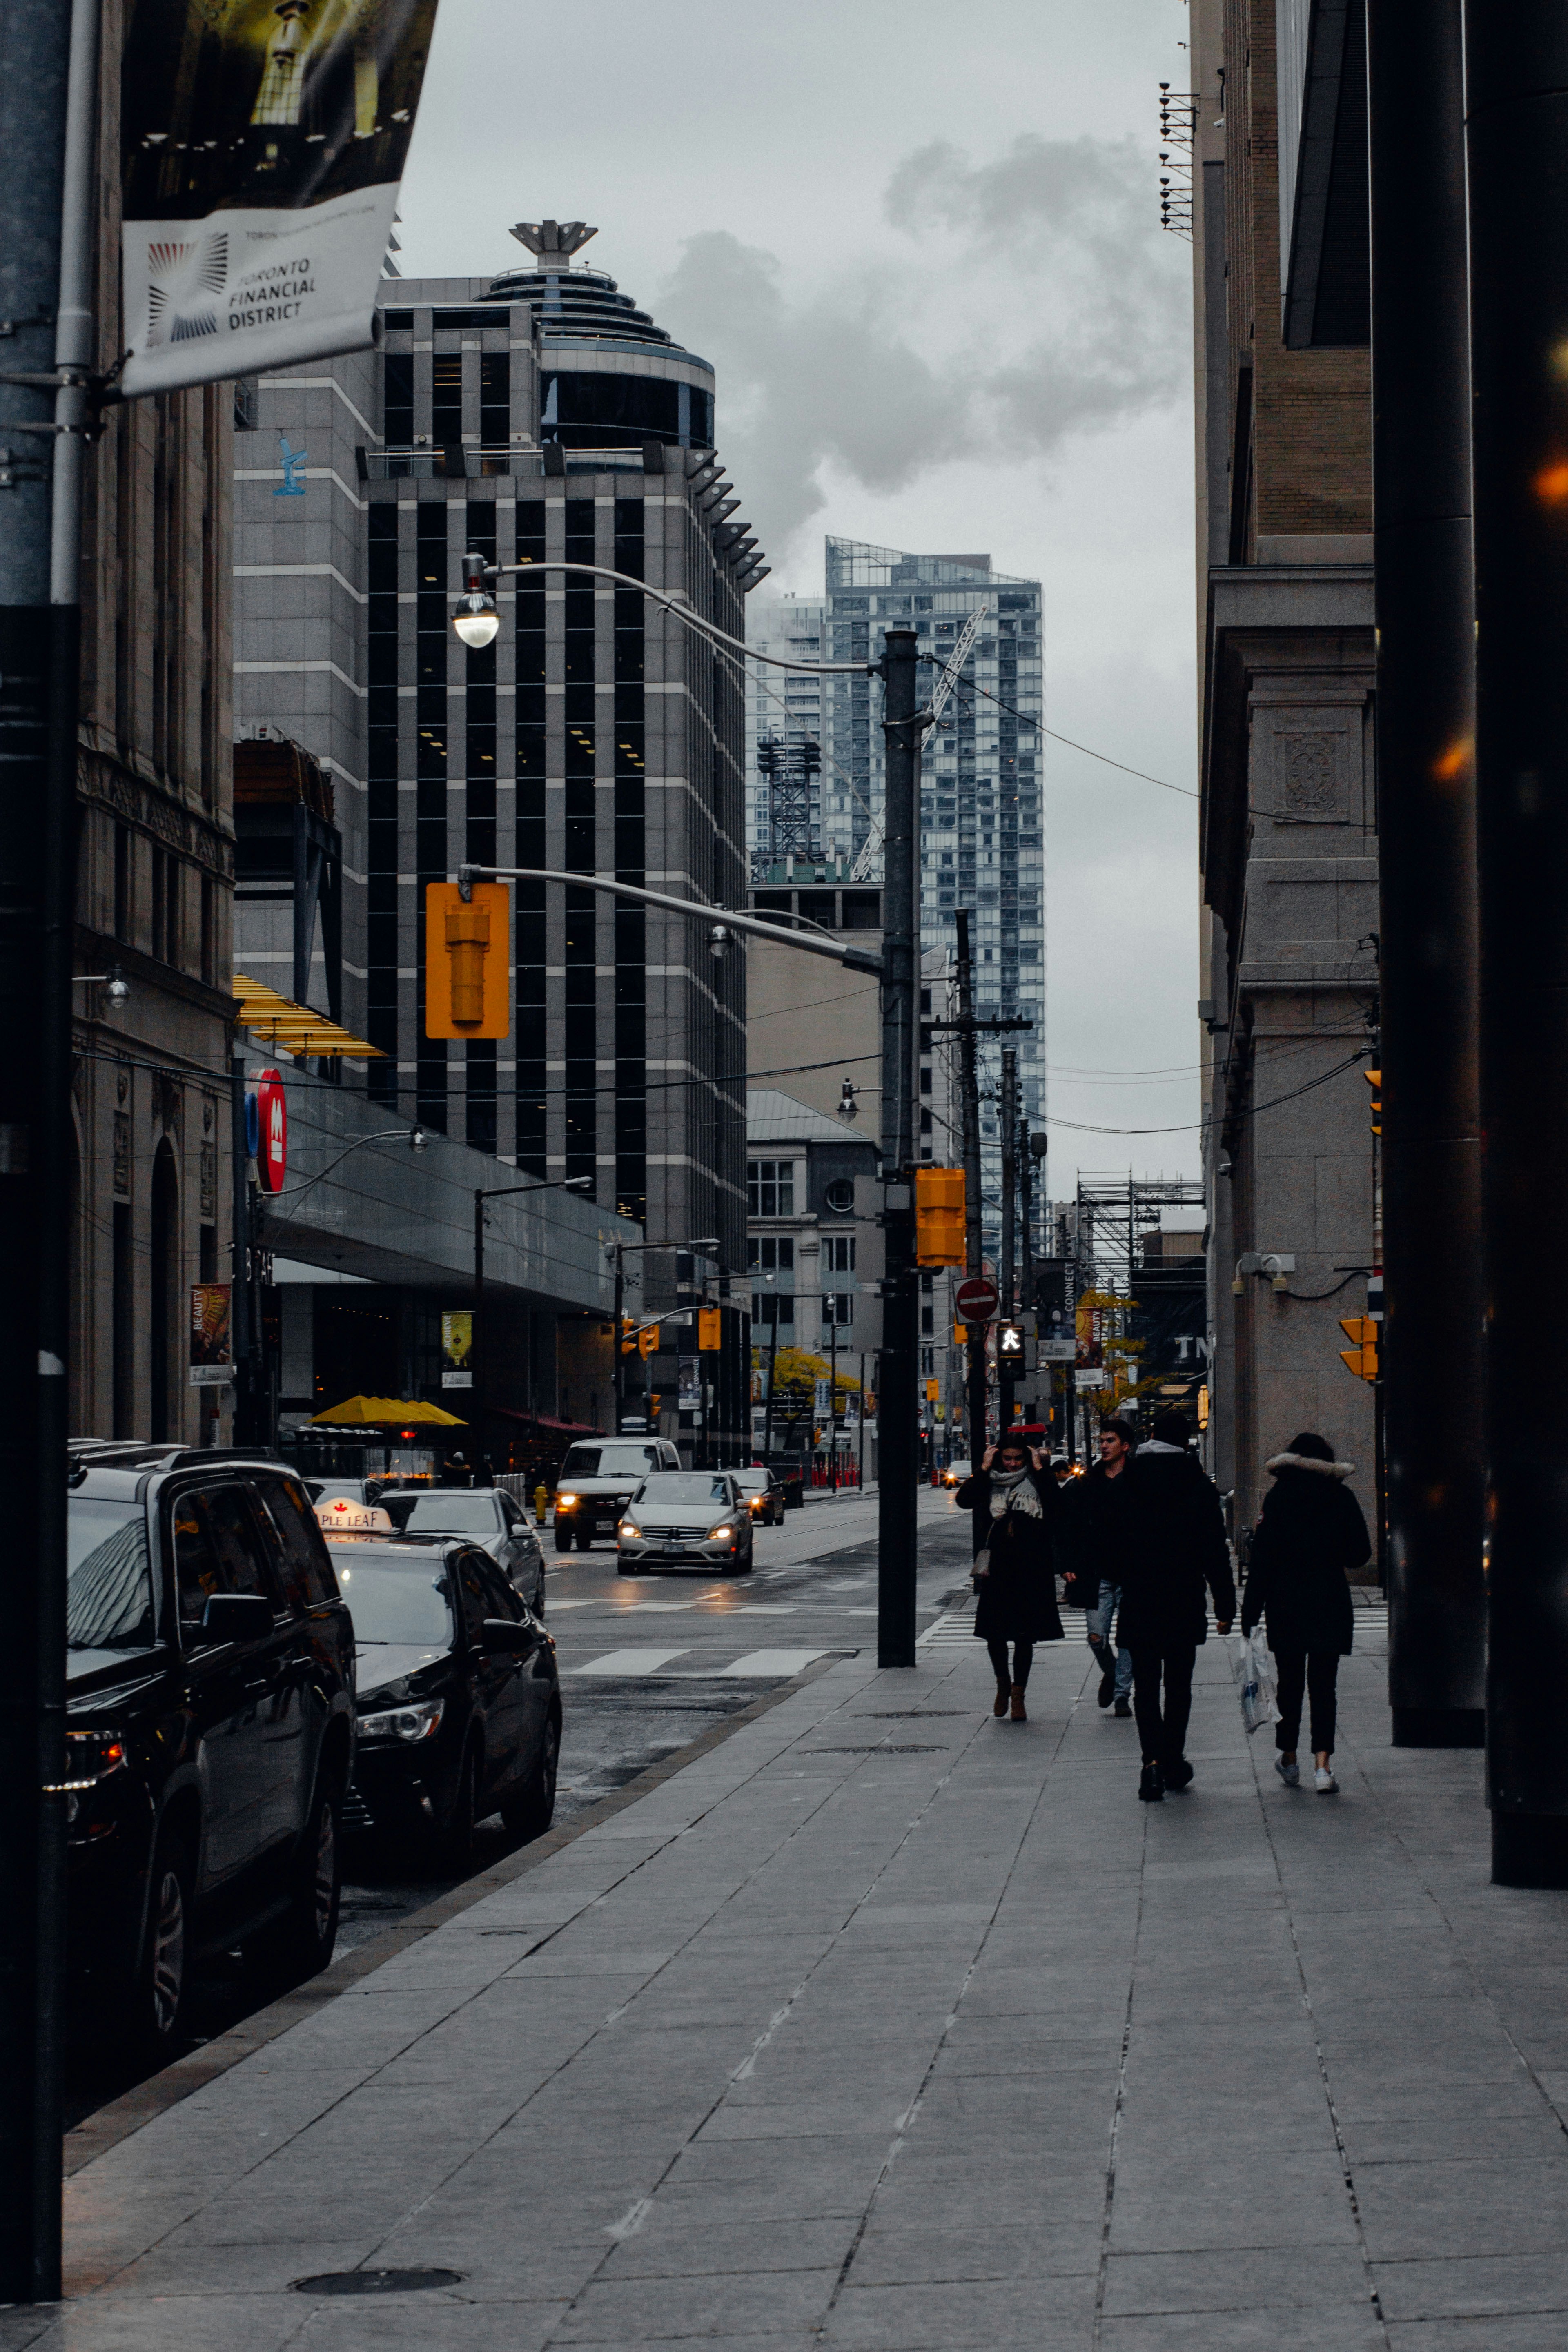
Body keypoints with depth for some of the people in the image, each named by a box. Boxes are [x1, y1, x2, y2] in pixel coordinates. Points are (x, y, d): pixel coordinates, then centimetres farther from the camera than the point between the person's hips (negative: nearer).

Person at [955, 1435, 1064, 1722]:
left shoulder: (1036, 1482, 3)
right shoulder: (989, 1483, 6)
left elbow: (1057, 1503, -15)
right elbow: (964, 1500, -10)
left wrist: (1039, 1469, -11)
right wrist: (984, 1469, -9)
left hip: (1032, 1570, -1)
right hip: (997, 1568, 1)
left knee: (1025, 1635, 1)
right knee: (994, 1632, 1)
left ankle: (1018, 1695, 9)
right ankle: (1003, 1684, 26)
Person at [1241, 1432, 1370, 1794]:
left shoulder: (1278, 1497, -3)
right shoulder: (1342, 1497, 0)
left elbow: (1263, 1557, -6)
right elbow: (1360, 1553, 3)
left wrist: (1251, 1613, -3)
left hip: (1286, 1603, 0)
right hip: (1331, 1601, 0)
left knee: (1289, 1683, 12)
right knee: (1324, 1685, 1)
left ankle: (1289, 1760, 22)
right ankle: (1322, 1764, -12)